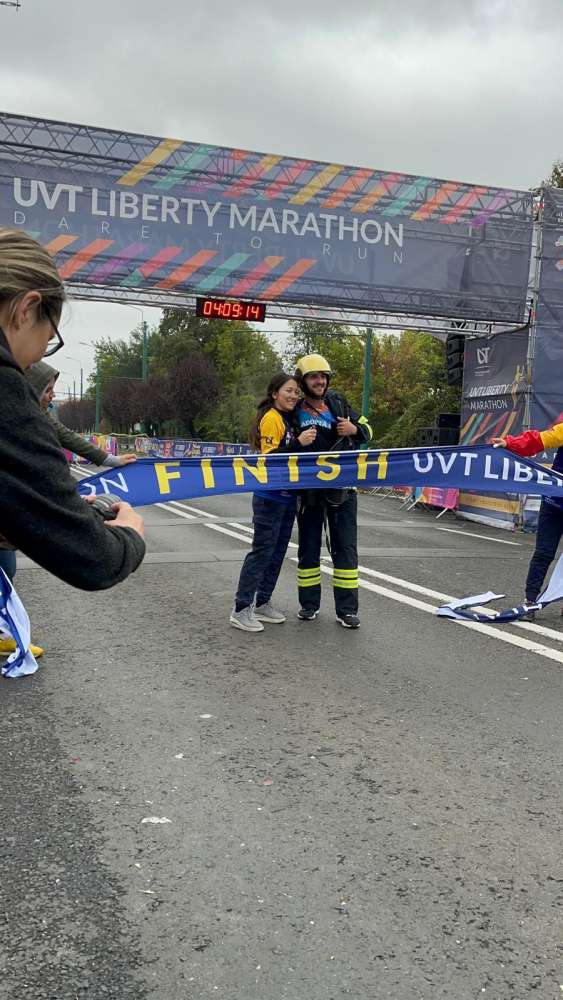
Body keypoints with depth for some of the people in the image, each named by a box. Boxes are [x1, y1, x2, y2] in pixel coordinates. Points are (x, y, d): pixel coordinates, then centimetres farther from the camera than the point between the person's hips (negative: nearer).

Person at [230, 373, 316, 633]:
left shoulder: (289, 419, 15)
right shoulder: (271, 418, -12)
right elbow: (269, 458, -20)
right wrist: (298, 443, -27)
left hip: (287, 497, 9)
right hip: (270, 498, -9)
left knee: (277, 553, 13)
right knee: (261, 552, -6)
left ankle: (262, 603, 23)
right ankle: (241, 609, 1)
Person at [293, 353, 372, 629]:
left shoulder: (339, 404, 4)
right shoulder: (295, 412, -1)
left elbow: (367, 430, 13)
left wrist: (354, 429, -7)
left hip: (341, 487, 1)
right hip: (309, 489, -1)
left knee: (345, 547, 2)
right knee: (309, 547, 9)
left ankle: (346, 609, 9)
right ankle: (309, 603, 23)